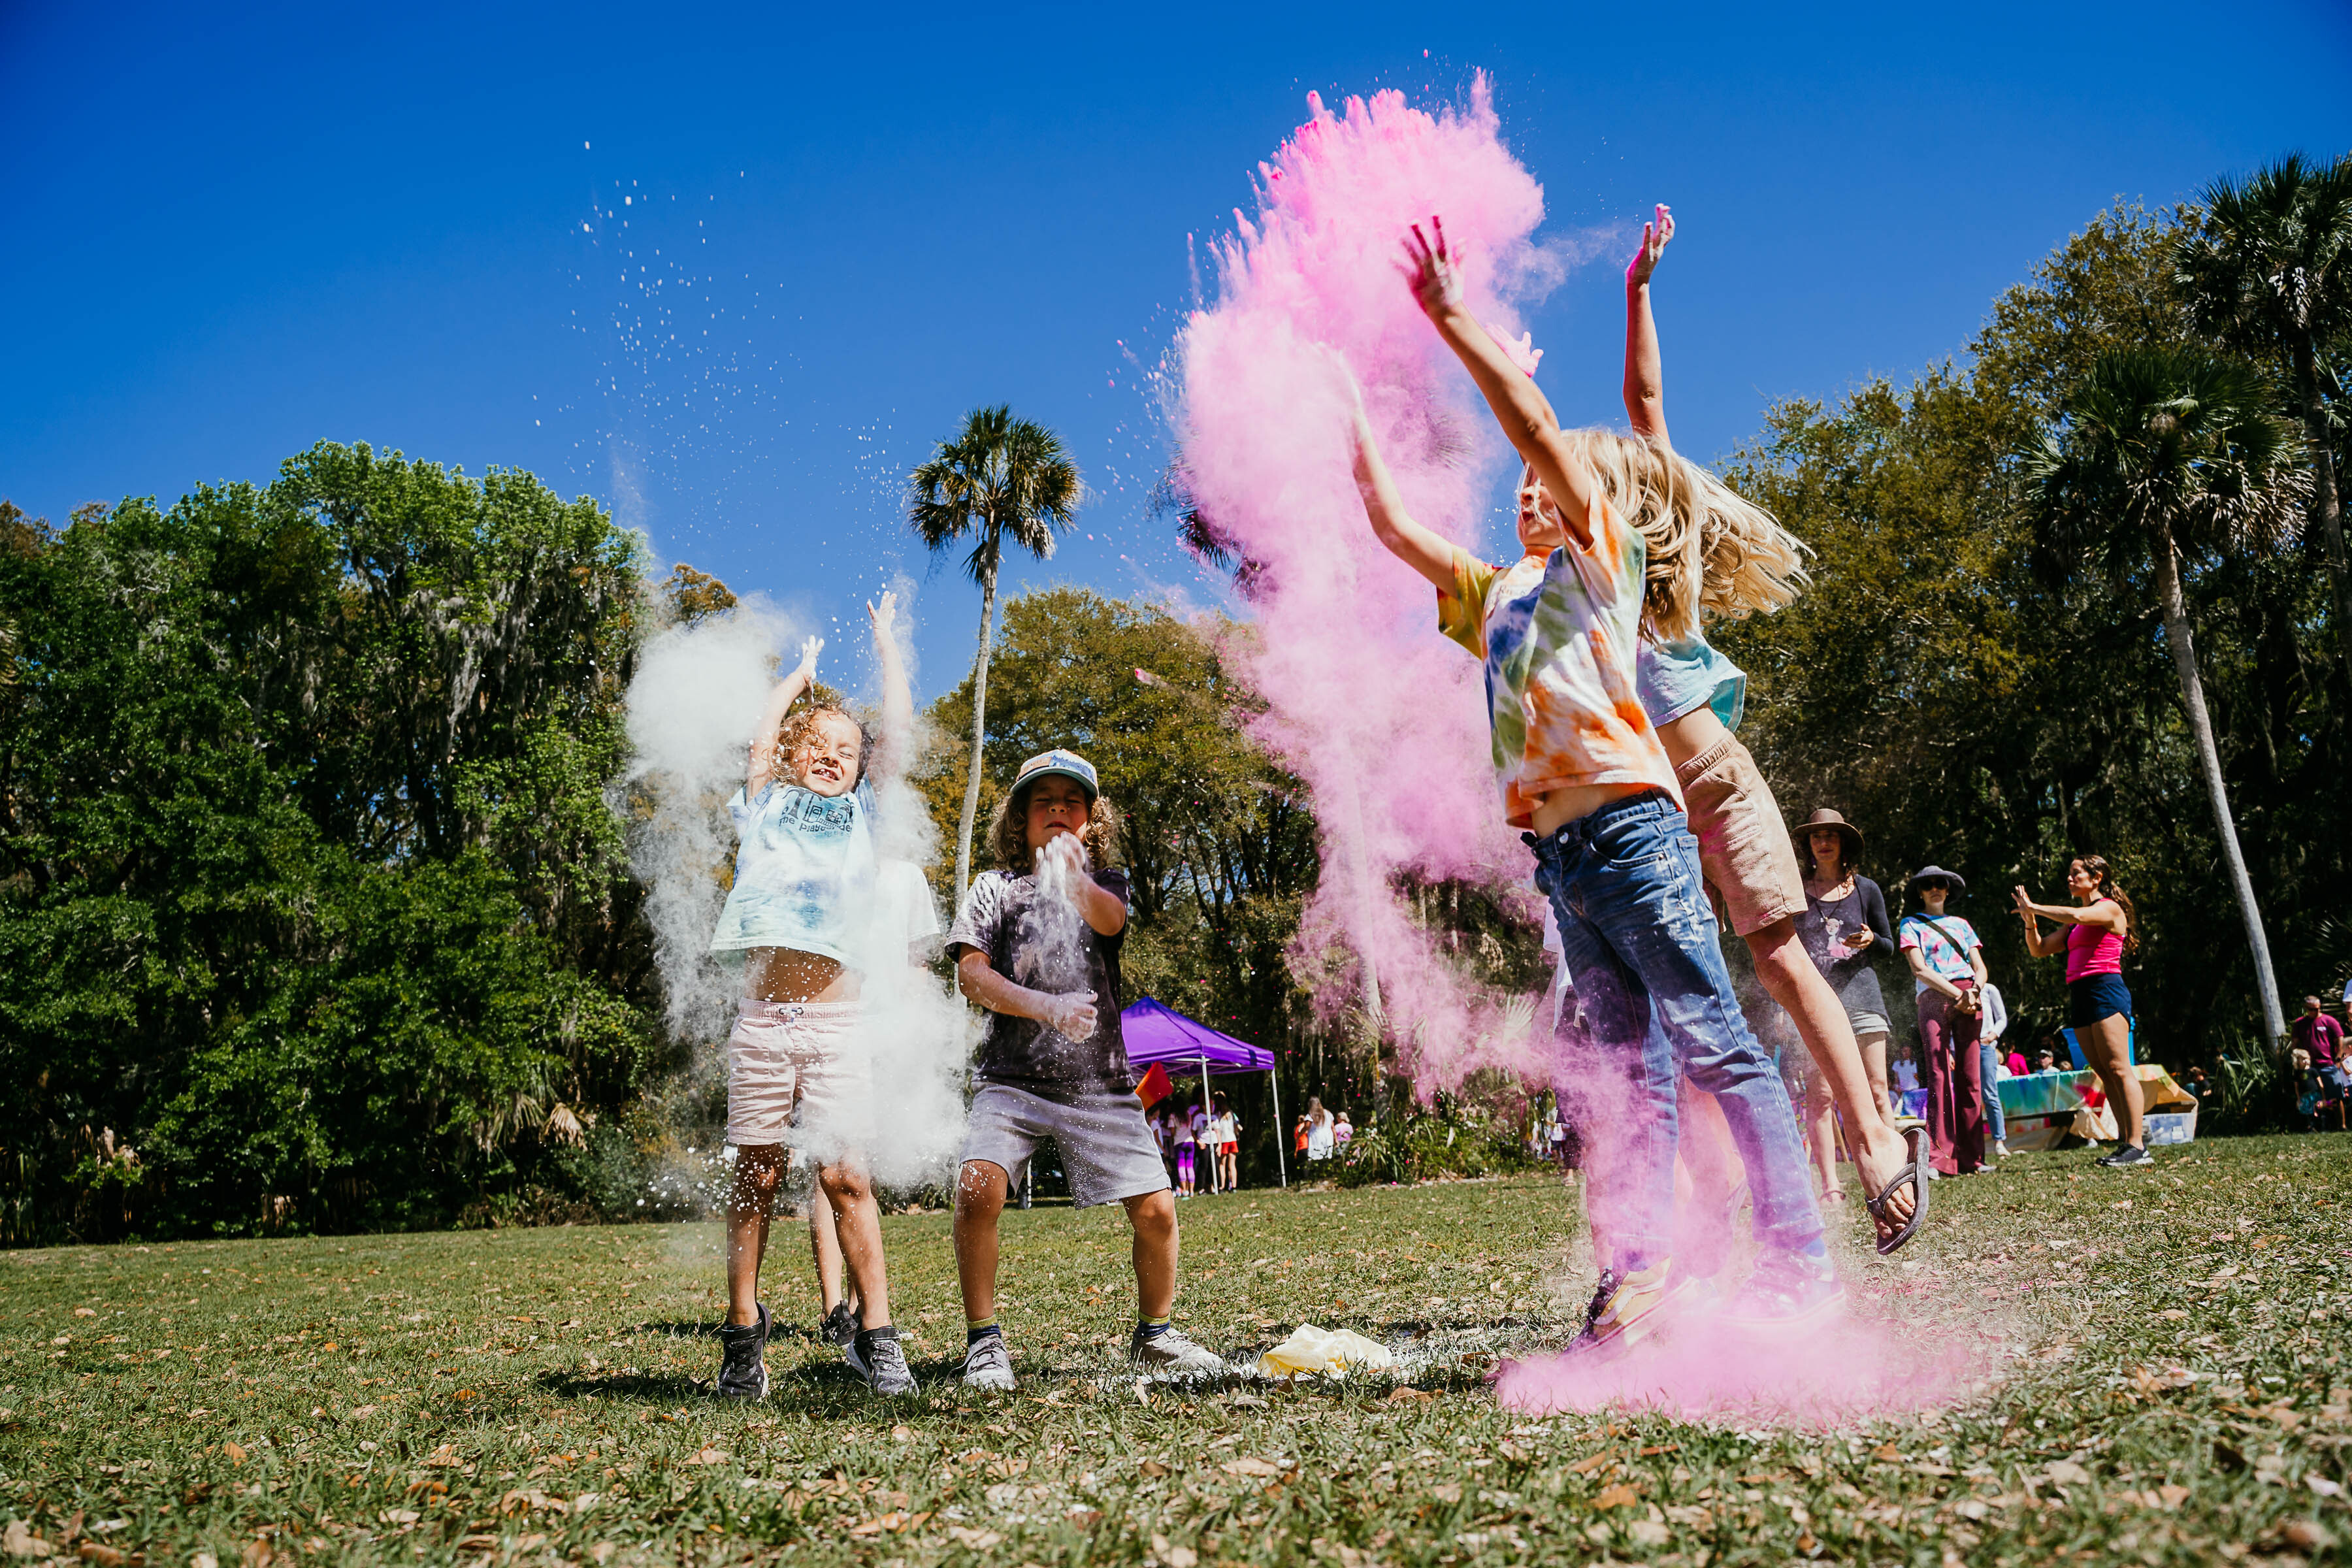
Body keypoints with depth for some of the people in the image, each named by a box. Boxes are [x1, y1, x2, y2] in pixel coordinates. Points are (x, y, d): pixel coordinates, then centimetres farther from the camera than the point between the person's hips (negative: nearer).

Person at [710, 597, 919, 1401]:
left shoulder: (863, 816, 15)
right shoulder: (767, 809, 15)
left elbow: (899, 730, 12)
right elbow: (761, 733, 10)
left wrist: (886, 643, 22)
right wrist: (803, 670, 26)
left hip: (834, 1023, 0)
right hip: (763, 1019, 1)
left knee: (847, 1177, -6)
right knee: (756, 1176, 5)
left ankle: (876, 1336, 0)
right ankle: (743, 1333, 16)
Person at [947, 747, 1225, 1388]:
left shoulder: (1106, 883, 14)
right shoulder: (995, 886, 12)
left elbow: (1109, 920, -11)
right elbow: (972, 974, 0)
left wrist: (1075, 878, -35)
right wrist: (1047, 1008, -15)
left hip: (1100, 1083, 1)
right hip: (1012, 1078, -1)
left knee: (1157, 1210, -5)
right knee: (978, 1189, -24)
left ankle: (1154, 1335, 20)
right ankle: (984, 1342, -5)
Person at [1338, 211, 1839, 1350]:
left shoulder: (1605, 558, 7)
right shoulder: (1499, 595, 24)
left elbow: (1536, 425, -4)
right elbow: (1392, 528, 26)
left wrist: (1450, 318, -2)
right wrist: (1352, 412, 27)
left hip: (1628, 824, -7)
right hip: (1556, 849, 7)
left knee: (1715, 1049, -8)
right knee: (1628, 1074, 6)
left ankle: (1799, 1267, -5)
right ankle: (1644, 1280, 6)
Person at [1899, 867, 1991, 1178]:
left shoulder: (1961, 924, 25)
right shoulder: (1911, 924, 14)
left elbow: (1980, 968, 17)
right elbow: (1919, 969, 0)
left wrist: (1973, 991, -6)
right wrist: (1957, 993, -11)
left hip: (1969, 997, 4)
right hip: (1934, 998, -3)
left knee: (1970, 1077, -2)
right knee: (1939, 1075, -13)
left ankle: (1970, 1157, -1)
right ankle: (1939, 1158, -18)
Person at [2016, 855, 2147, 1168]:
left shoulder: (2109, 908, 0)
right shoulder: (2075, 926, 23)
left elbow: (2075, 915, -21)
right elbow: (2039, 949, 24)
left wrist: (2034, 907, -10)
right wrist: (2030, 922, 7)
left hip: (2106, 989, -8)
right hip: (2079, 996, 9)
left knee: (2118, 1069, -12)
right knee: (2104, 1074, 5)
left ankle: (2138, 1147, -13)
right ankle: (2129, 1139, 6)